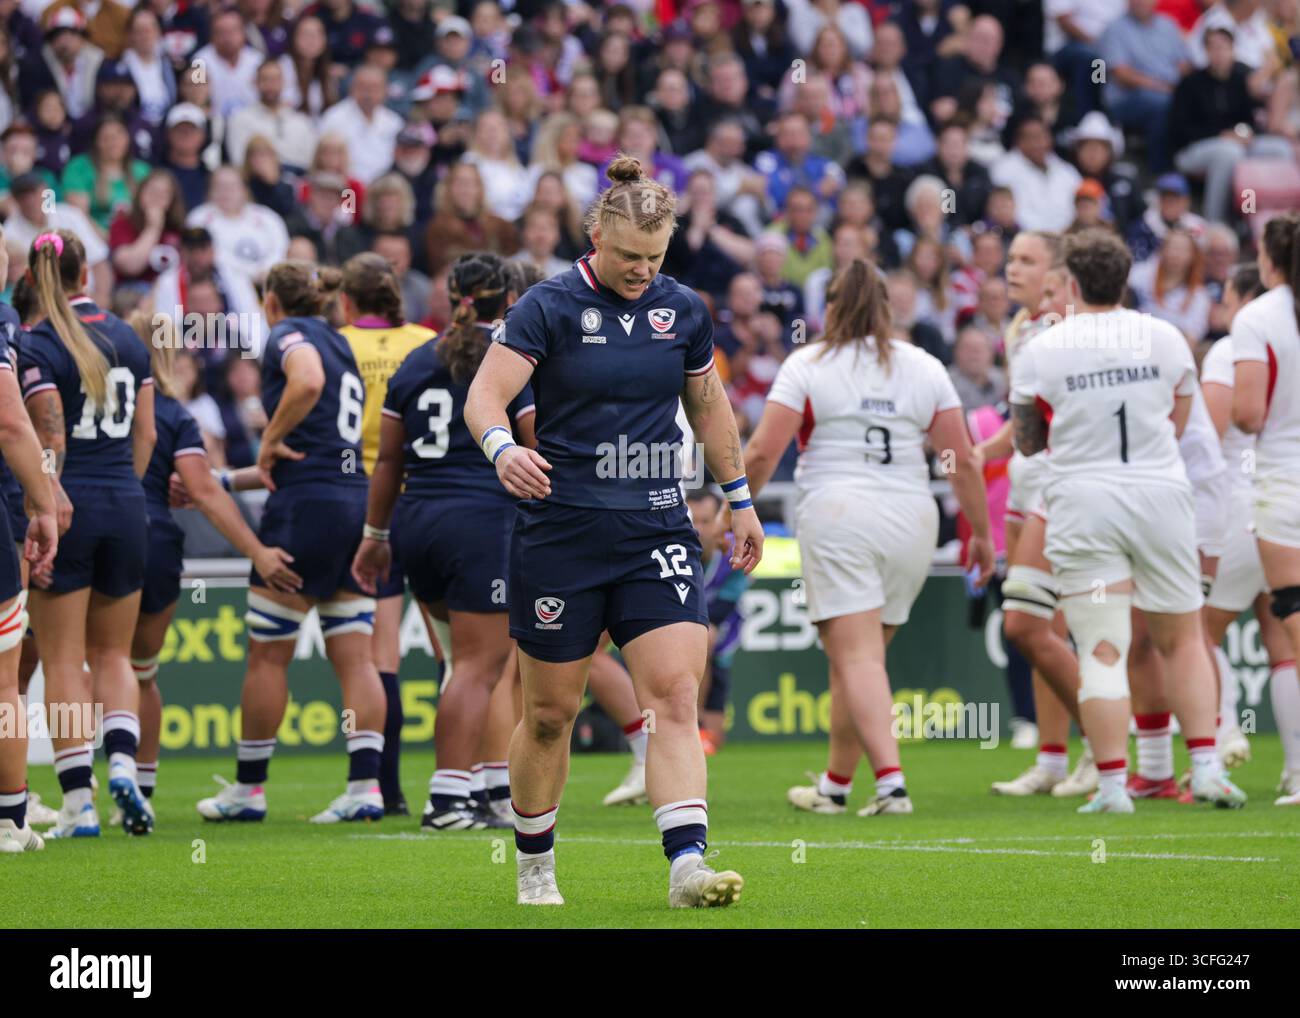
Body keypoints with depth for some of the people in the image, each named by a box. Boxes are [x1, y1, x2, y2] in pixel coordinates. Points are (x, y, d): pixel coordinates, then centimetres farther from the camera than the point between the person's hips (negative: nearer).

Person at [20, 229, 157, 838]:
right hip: (125, 509, 5)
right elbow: (145, 434, 9)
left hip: (67, 512, -5)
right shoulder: (127, 339, 8)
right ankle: (122, 764, -7)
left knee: (63, 662, 1)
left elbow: (50, 443, -14)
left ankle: (79, 803, -4)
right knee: (113, 655, 16)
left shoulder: (37, 349, -10)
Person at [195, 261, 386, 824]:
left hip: (305, 507, -8)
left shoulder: (289, 334, -1)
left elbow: (308, 381, -27)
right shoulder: (341, 346, 23)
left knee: (267, 654, 2)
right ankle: (366, 786, -6)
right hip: (357, 503, 8)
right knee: (355, 656, 2)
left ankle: (248, 787, 9)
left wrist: (271, 439, -13)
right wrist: (224, 482, 29)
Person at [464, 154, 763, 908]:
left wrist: (740, 498, 24)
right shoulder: (549, 307, -6)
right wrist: (502, 446, -36)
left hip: (658, 532, 3)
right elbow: (485, 395, -16)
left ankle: (688, 864, -22)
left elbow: (710, 406, 22)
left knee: (675, 697, -13)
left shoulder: (683, 310, 6)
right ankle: (535, 867, 25)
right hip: (561, 530, -3)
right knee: (551, 712, 6)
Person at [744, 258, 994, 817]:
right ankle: (835, 784, 22)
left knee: (856, 657, -8)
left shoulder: (807, 364, 2)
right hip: (912, 520, 4)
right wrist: (981, 534, 15)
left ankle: (891, 780, -23)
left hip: (837, 518, -4)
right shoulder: (925, 367, 11)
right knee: (859, 658, 14)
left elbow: (762, 453, -5)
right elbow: (963, 461, 7)